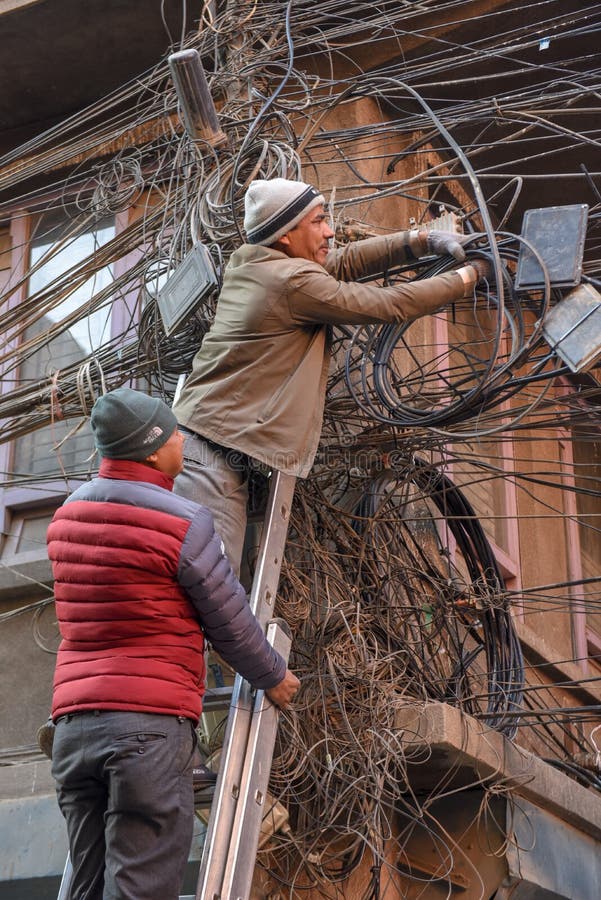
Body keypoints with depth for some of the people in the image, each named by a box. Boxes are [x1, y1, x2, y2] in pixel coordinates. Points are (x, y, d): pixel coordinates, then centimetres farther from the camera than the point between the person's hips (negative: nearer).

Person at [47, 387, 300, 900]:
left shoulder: (66, 517, 11)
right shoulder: (183, 523, -9)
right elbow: (230, 622, -1)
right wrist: (274, 678, 17)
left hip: (74, 723, 7)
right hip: (152, 723, -7)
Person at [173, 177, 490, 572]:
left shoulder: (246, 264, 14)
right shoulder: (293, 281, -13)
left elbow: (343, 261, 19)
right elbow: (389, 306, -6)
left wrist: (426, 240, 11)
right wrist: (470, 276, 6)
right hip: (214, 453, -10)